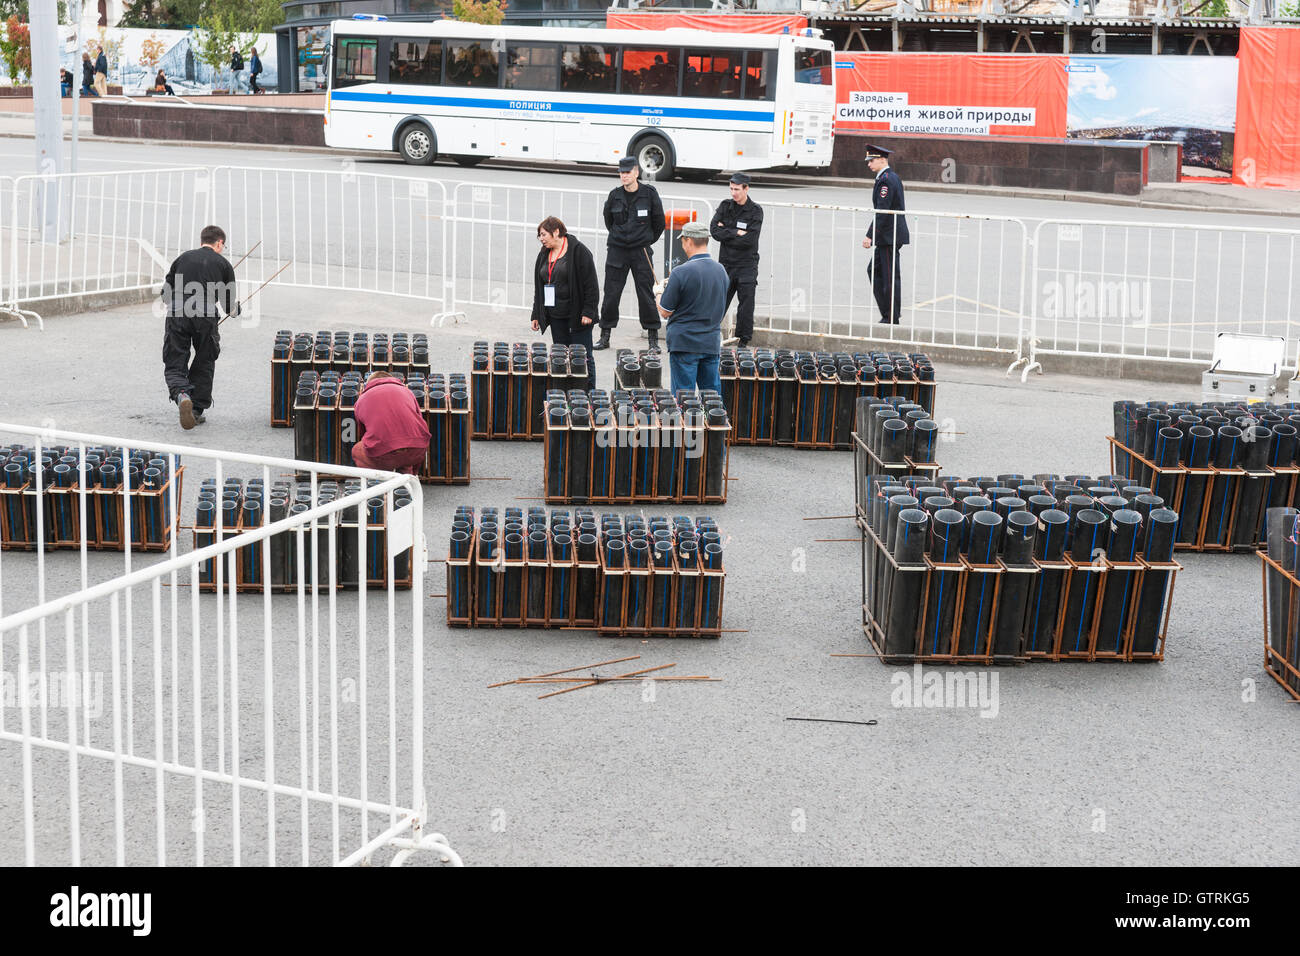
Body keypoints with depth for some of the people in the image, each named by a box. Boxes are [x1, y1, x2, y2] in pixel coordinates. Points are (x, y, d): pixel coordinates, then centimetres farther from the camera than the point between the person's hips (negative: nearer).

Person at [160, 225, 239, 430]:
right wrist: (235, 309, 38)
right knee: (204, 365, 17)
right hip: (206, 318, -1)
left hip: (177, 315, 1)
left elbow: (166, 292, 19)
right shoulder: (223, 263, 12)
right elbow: (229, 306, 14)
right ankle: (197, 410, 16)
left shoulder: (183, 258, 18)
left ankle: (181, 395, -23)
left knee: (174, 365, 6)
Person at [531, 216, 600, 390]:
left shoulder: (578, 251, -7)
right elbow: (539, 287, 20)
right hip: (555, 316, 7)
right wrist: (536, 315, 16)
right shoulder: (544, 254, 14)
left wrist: (588, 312, -16)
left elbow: (591, 284, -11)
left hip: (577, 316, -7)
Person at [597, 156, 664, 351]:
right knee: (611, 293, 2)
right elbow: (608, 219, 19)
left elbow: (659, 221, 5)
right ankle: (605, 336, 11)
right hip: (617, 250, 2)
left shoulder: (649, 193, -4)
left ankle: (653, 338, 6)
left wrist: (648, 240, 11)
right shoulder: (615, 195, 1)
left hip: (641, 251, -2)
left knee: (646, 294, -1)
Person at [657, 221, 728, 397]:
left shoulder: (681, 273, -15)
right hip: (712, 342, 6)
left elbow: (665, 312, -10)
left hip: (685, 343, -6)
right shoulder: (720, 270, 5)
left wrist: (658, 292, 13)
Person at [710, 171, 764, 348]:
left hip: (747, 265, -3)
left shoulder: (755, 211, -5)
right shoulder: (725, 206, 6)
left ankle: (743, 341, 5)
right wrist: (736, 233, -12)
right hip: (726, 263, 3)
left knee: (746, 305, -3)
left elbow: (749, 240, -15)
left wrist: (726, 233, -8)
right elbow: (714, 231, -5)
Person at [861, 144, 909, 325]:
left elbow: (881, 212, -22)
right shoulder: (892, 177, 15)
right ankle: (888, 314, 15)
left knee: (890, 276, -5)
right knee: (874, 270, 14)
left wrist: (870, 236, -21)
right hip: (889, 237, 11)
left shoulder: (886, 181, -17)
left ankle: (891, 319, 0)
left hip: (890, 236, -11)